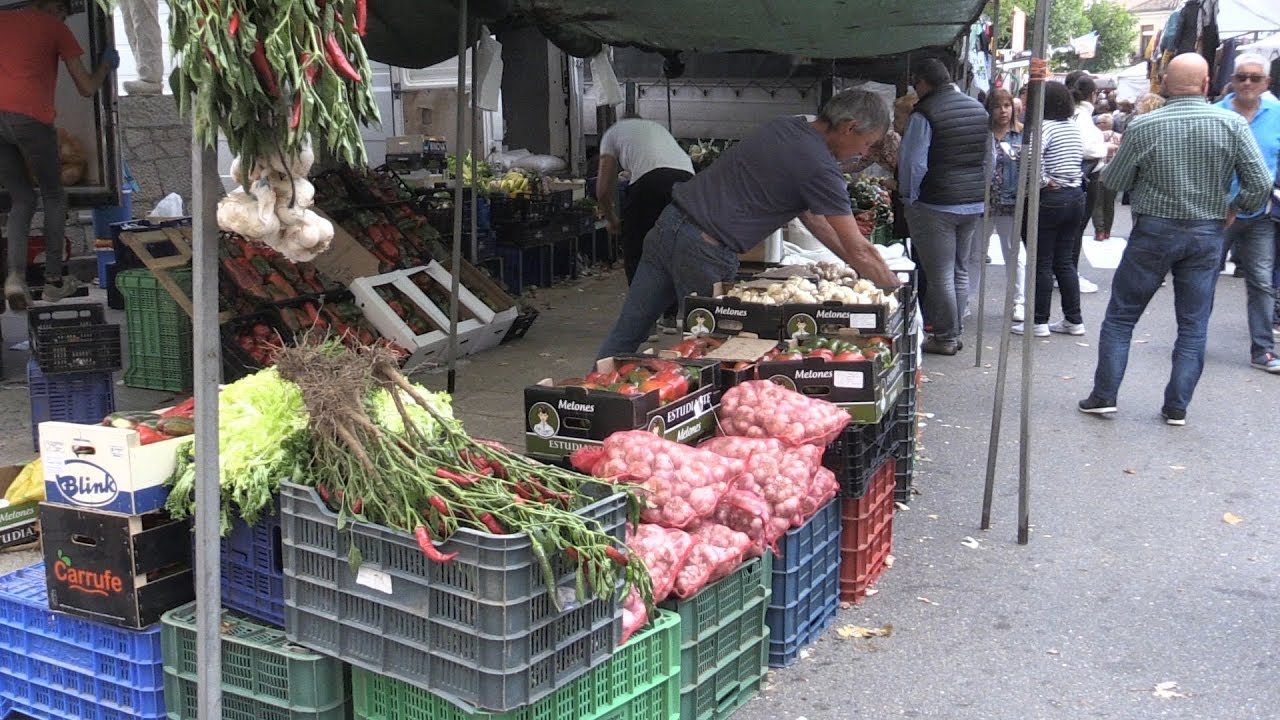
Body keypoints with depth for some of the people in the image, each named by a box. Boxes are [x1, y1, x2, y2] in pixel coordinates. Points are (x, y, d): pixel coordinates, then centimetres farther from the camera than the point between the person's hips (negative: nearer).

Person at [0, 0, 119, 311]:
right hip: (30, 118, -4)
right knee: (54, 197, 16)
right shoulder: (55, 28, 8)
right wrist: (105, 66, 29)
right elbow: (87, 88, 10)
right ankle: (53, 280, 16)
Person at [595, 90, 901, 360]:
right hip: (704, 251, -8)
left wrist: (858, 265, 23)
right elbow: (859, 250, -7)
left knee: (627, 334, 11)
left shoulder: (783, 126, 16)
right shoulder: (819, 167, -11)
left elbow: (809, 215, 22)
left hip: (670, 224, 8)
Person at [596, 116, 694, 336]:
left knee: (636, 252, 10)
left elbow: (603, 189, 20)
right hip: (687, 178, 5)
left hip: (650, 179, -5)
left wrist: (612, 220, 37)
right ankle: (670, 316, 25)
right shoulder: (656, 128, 41)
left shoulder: (612, 134, 27)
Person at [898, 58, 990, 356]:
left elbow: (913, 163, -16)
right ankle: (956, 331, 24)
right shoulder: (979, 109, 8)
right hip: (975, 203, 7)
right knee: (960, 270, 16)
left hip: (936, 206, -7)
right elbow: (988, 158, 15)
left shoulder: (923, 114, -15)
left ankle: (945, 338, 8)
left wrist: (909, 198, -2)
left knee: (940, 275, 1)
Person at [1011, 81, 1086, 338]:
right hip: (1076, 195, 7)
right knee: (1065, 261, 14)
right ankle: (1074, 320, 16)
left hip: (1050, 198, -7)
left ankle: (1039, 322, 6)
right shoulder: (1074, 126, 9)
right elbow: (1080, 157, 14)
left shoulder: (1044, 126, -14)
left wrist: (1042, 181, -15)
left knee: (1042, 263, 1)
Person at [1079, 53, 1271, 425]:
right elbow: (1261, 184, -8)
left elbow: (1113, 181, -1)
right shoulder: (1232, 124, -7)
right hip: (1207, 234, 2)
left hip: (1153, 230, -1)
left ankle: (1104, 395, 11)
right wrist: (1235, 208, 10)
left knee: (1120, 315, 11)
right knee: (1193, 324, 10)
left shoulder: (1143, 126, -10)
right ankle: (1177, 407, 12)